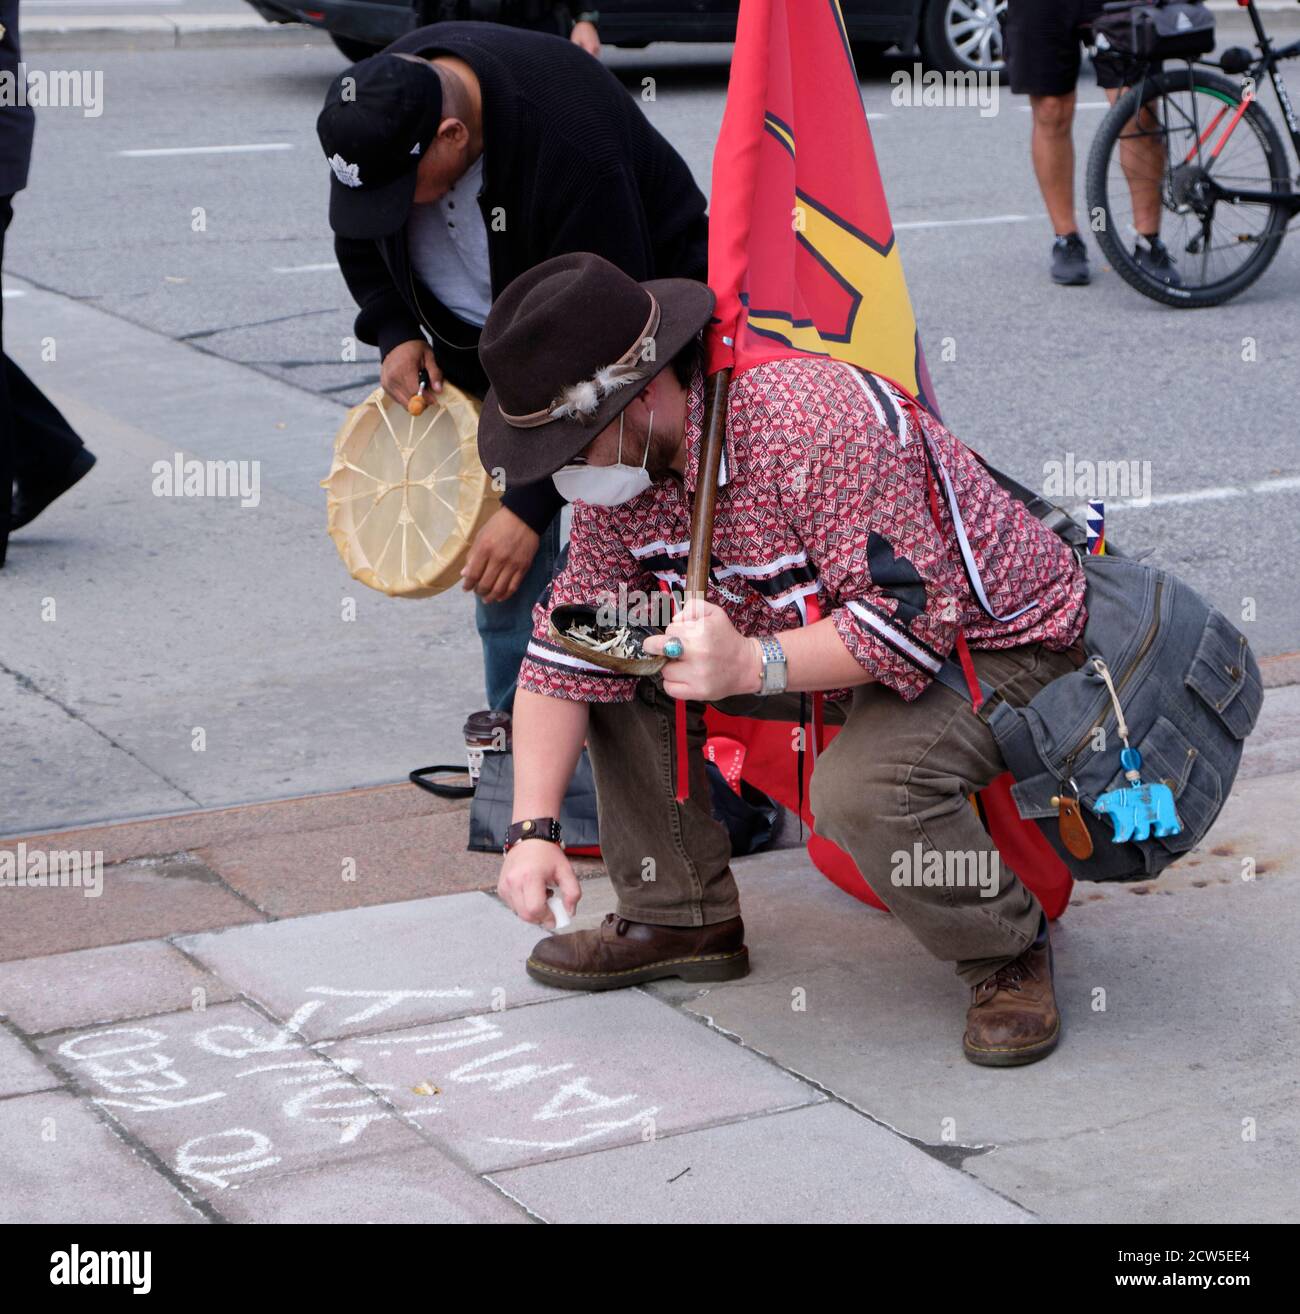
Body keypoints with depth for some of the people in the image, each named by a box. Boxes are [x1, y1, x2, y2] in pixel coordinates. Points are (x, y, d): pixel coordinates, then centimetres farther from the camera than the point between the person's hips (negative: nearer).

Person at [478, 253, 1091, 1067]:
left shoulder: (817, 425, -33)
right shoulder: (619, 467, -7)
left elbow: (913, 615, -35)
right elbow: (567, 648, -4)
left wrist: (751, 665, -45)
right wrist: (534, 829, -12)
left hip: (1000, 642, -8)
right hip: (839, 639, 9)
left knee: (861, 788, -36)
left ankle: (1010, 951, -8)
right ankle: (682, 916, 12)